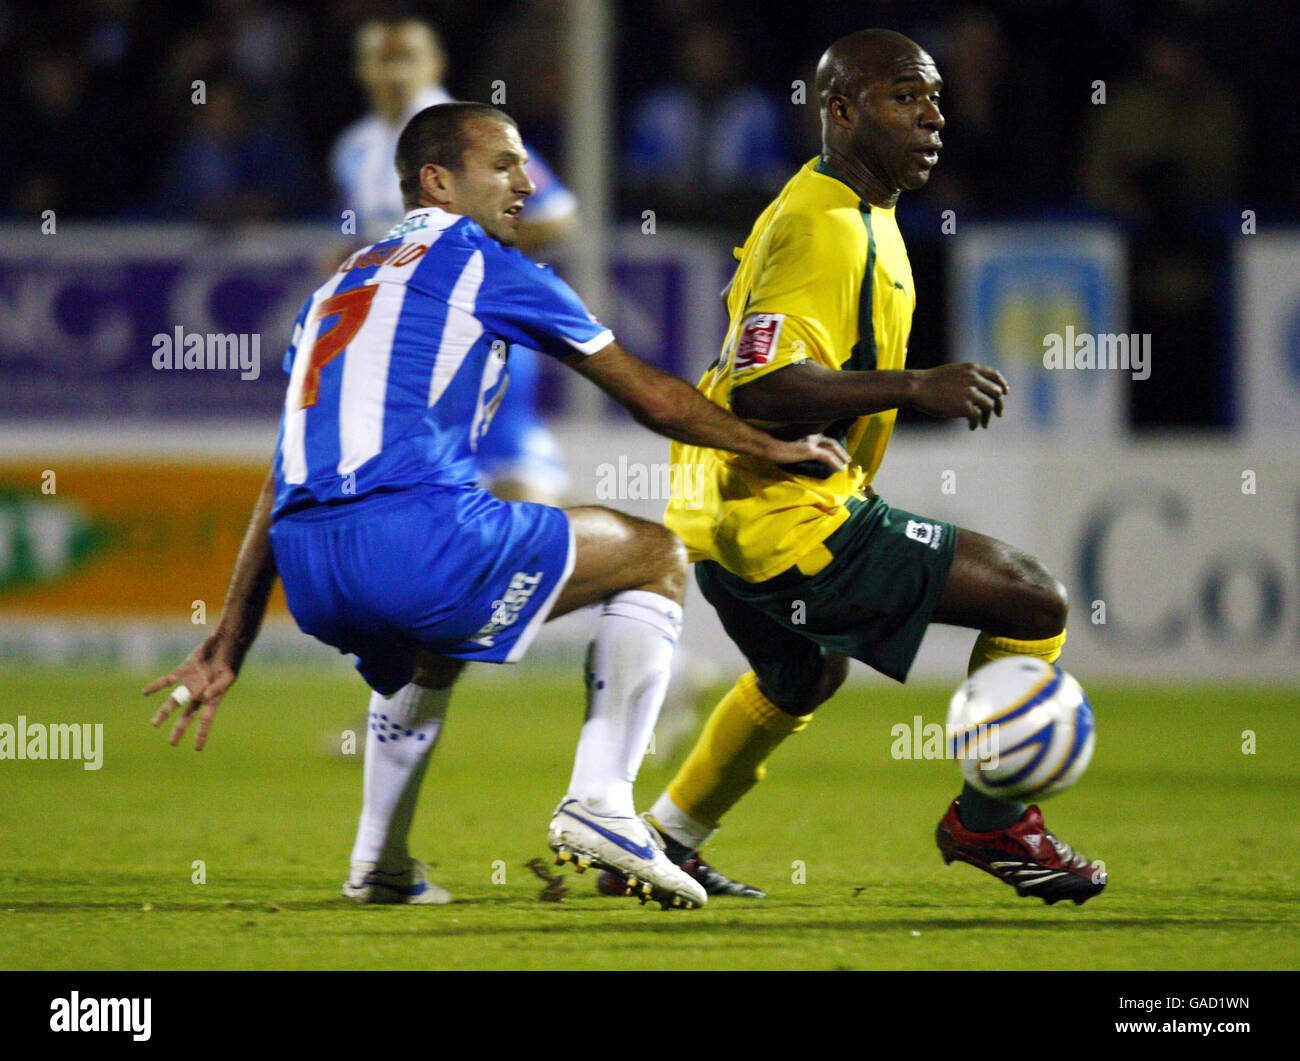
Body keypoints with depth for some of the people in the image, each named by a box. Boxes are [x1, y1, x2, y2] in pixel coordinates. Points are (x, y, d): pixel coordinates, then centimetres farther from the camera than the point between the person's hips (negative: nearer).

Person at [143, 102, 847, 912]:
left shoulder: (340, 286, 29)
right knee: (656, 557, 10)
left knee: (430, 645, 41)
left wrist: (228, 648, 31)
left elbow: (286, 486, 30)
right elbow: (651, 397, 13)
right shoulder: (480, 263, 9)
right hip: (416, 532, -8)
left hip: (306, 573, 8)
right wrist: (772, 447, 28)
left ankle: (378, 865, 33)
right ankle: (600, 804, -2)